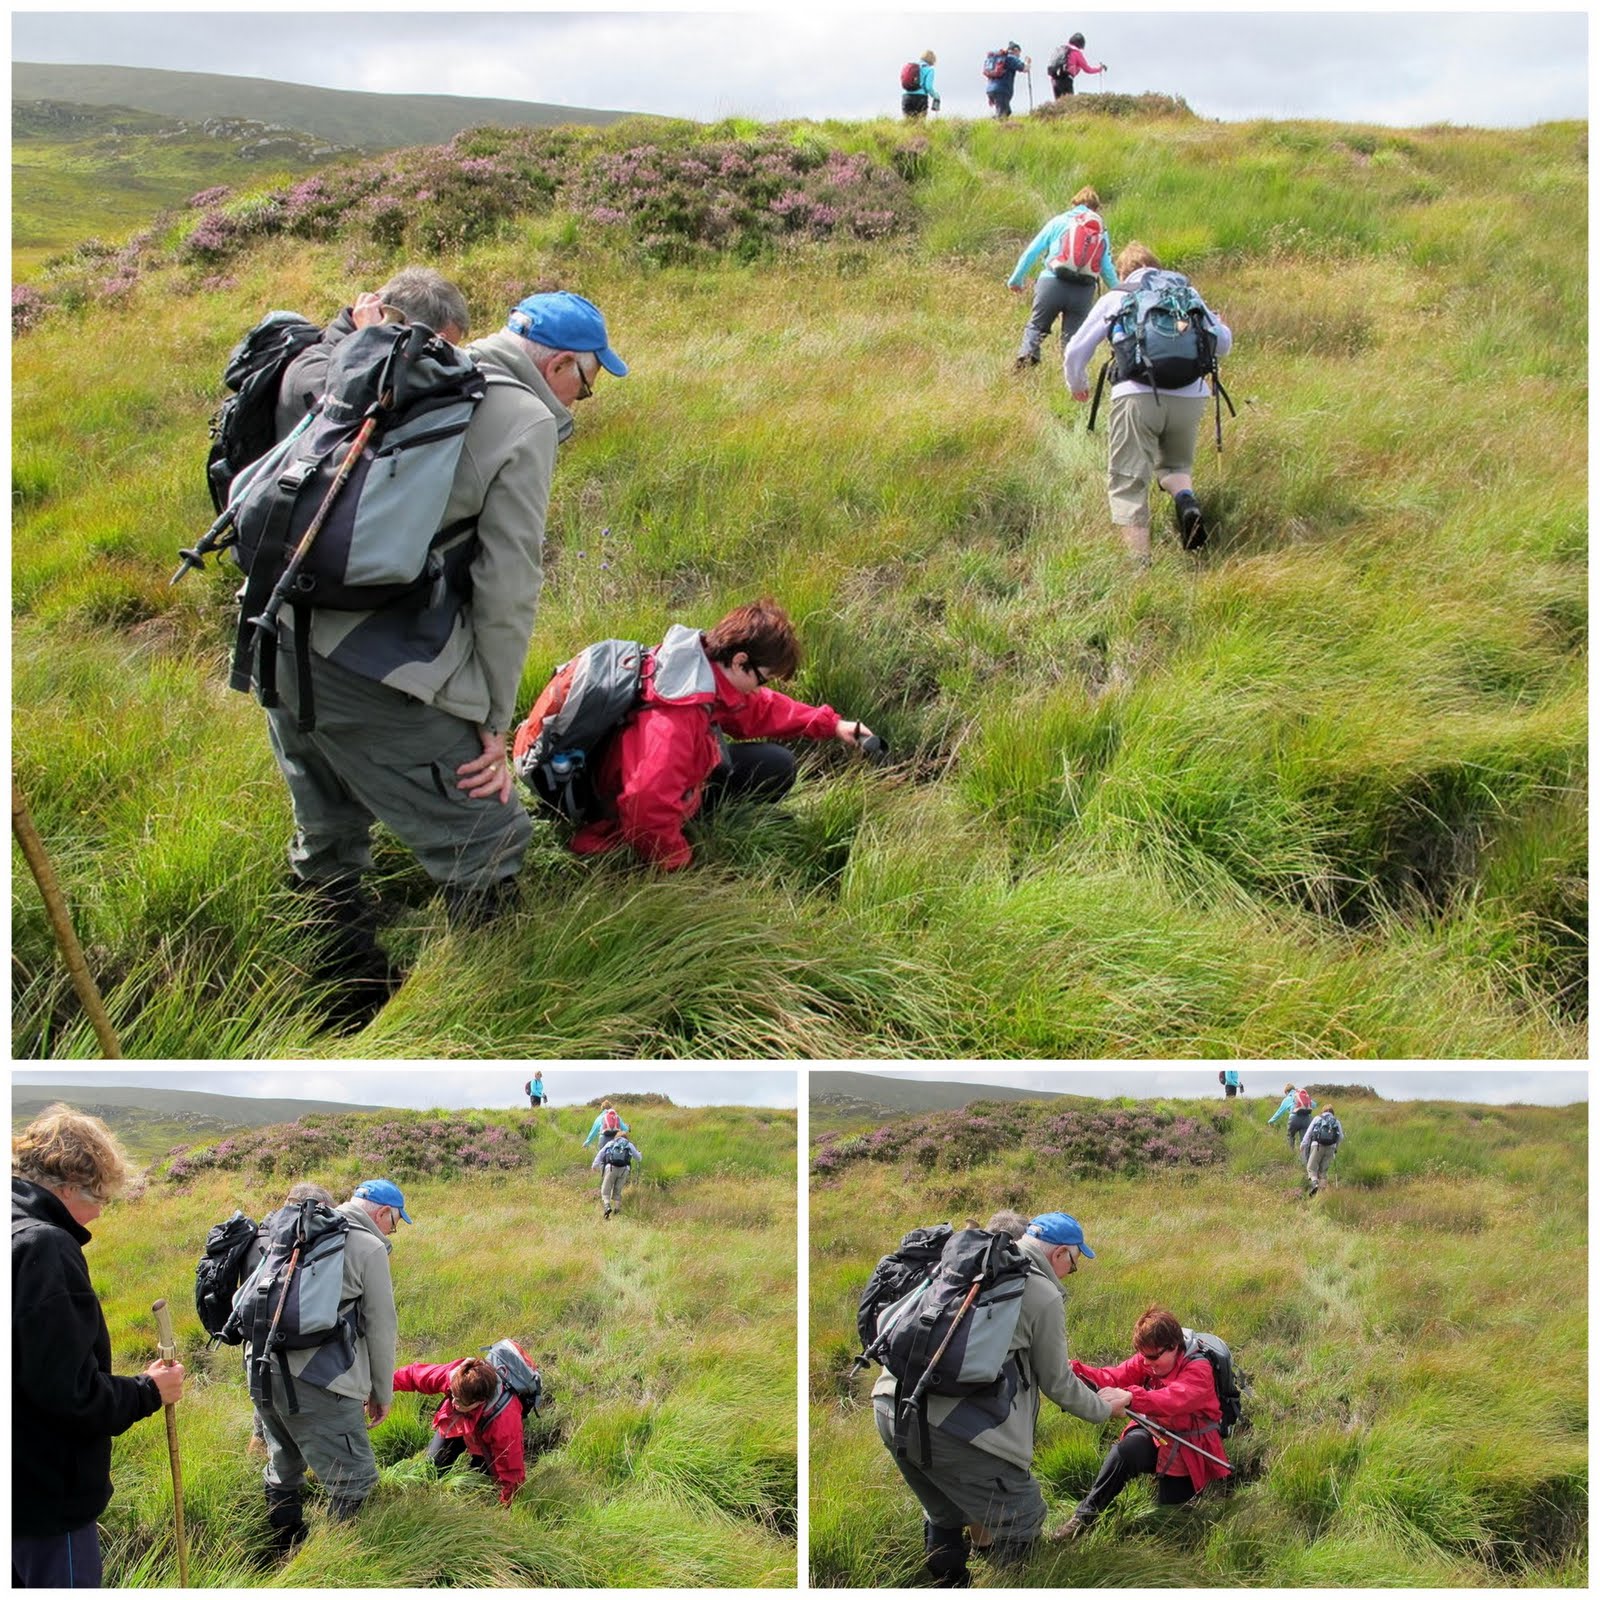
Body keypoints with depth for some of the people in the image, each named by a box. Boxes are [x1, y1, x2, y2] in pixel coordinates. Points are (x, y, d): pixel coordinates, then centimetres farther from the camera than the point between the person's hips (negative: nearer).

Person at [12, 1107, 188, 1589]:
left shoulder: (18, 1234, 8)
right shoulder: (44, 1247, -19)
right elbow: (71, 1392, -23)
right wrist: (149, 1391, -7)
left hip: (18, 1489, 9)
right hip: (47, 1495, -9)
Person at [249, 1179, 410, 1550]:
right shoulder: (370, 1247, -2)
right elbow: (382, 1327, 0)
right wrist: (382, 1393, 11)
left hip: (261, 1368, 8)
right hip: (314, 1381, -8)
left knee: (283, 1470, 24)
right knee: (354, 1478, -2)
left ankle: (286, 1557, 33)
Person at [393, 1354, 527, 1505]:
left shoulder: (505, 1422, -48)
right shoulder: (453, 1374, -40)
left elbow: (511, 1472, -35)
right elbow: (416, 1375, -20)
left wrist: (507, 1503, -25)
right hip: (457, 1422, 4)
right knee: (434, 1466, 7)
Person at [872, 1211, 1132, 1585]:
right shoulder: (1044, 1294, -1)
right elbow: (1057, 1384, 10)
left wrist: (1056, 1363, 45)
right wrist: (1104, 1408, 27)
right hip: (947, 1424, -8)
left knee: (945, 1516, 28)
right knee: (1021, 1521, 7)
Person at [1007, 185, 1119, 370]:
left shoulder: (1058, 222, 12)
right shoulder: (1101, 230, 14)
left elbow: (1031, 252, 11)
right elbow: (1107, 267, 9)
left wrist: (1016, 279, 20)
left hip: (1053, 282, -1)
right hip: (1083, 291, 1)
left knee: (1037, 325, 11)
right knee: (1072, 334, 10)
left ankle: (1026, 355, -14)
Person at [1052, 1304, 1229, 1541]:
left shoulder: (1198, 1370, -22)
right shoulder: (1145, 1362, -2)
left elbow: (1173, 1399, -42)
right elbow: (1113, 1378, -15)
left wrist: (1130, 1397, -60)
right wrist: (1075, 1370, -35)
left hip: (1188, 1449, -3)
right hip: (1155, 1436, 4)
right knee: (1125, 1450, -31)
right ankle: (1085, 1515, -22)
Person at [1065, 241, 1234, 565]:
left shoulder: (1115, 298, 15)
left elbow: (1077, 350, 16)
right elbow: (1224, 343, 23)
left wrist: (1077, 385, 35)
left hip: (1137, 396, -3)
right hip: (1190, 397, 3)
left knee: (1128, 483, 5)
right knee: (1175, 465, 25)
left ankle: (1139, 562, -5)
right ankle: (1186, 499, -8)